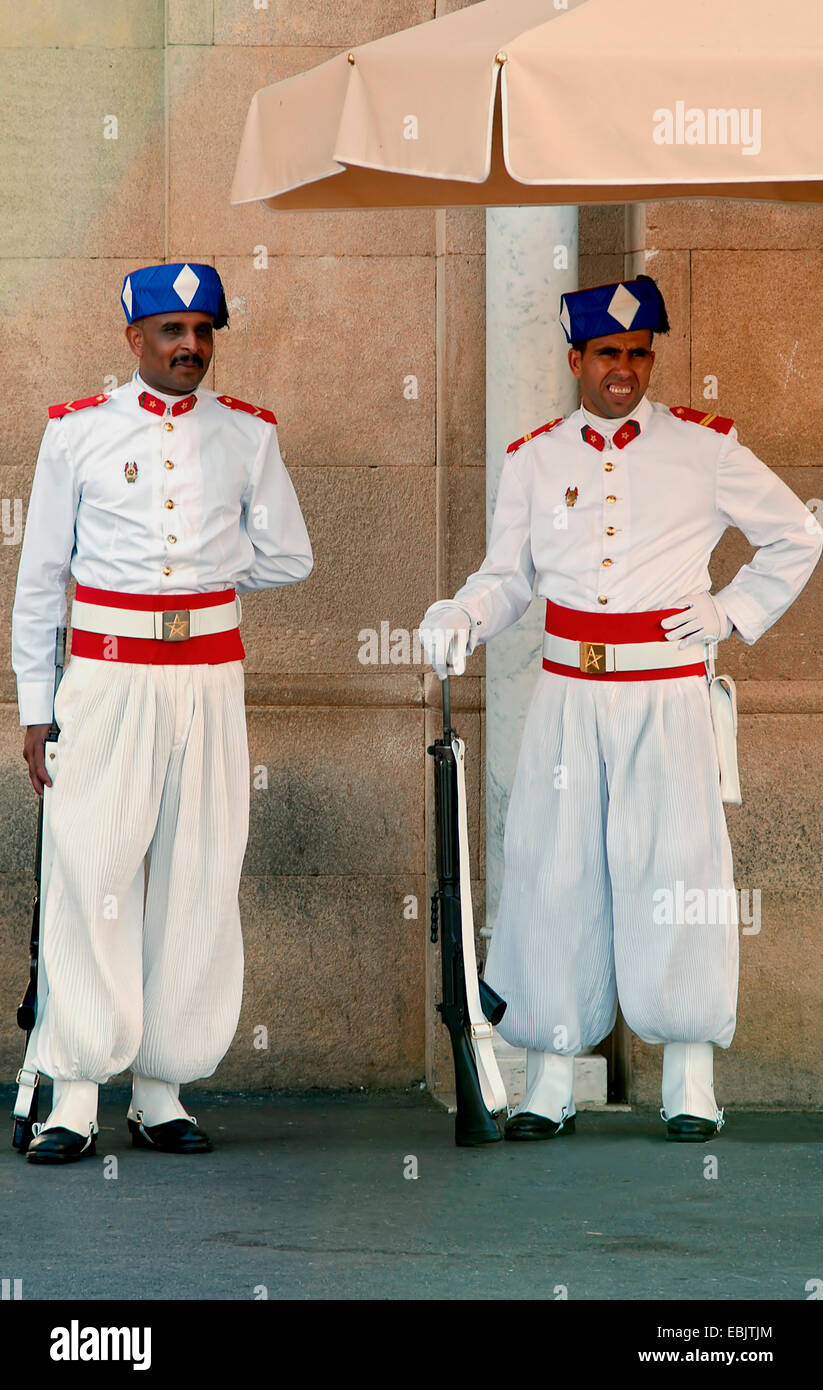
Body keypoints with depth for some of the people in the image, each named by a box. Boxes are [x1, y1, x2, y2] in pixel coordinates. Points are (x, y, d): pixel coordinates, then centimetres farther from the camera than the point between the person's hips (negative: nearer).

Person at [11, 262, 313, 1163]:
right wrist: (34, 706, 3)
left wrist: (202, 576, 7)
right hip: (107, 681, -2)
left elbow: (288, 557, 15)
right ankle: (76, 1097, -6)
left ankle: (162, 1092, 9)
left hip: (209, 679, 2)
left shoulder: (247, 434, 8)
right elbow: (40, 576, 6)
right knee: (91, 874, -8)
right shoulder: (78, 431, 3)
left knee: (198, 881, 2)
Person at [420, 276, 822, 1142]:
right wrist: (462, 617, -8)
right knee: (554, 876, 0)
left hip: (665, 698, -2)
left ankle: (690, 1085, 4)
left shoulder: (703, 447, 2)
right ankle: (549, 1085, 7)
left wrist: (735, 613, 1)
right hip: (567, 697, 2)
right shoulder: (535, 458, 8)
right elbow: (508, 575, 12)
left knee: (674, 873, -5)